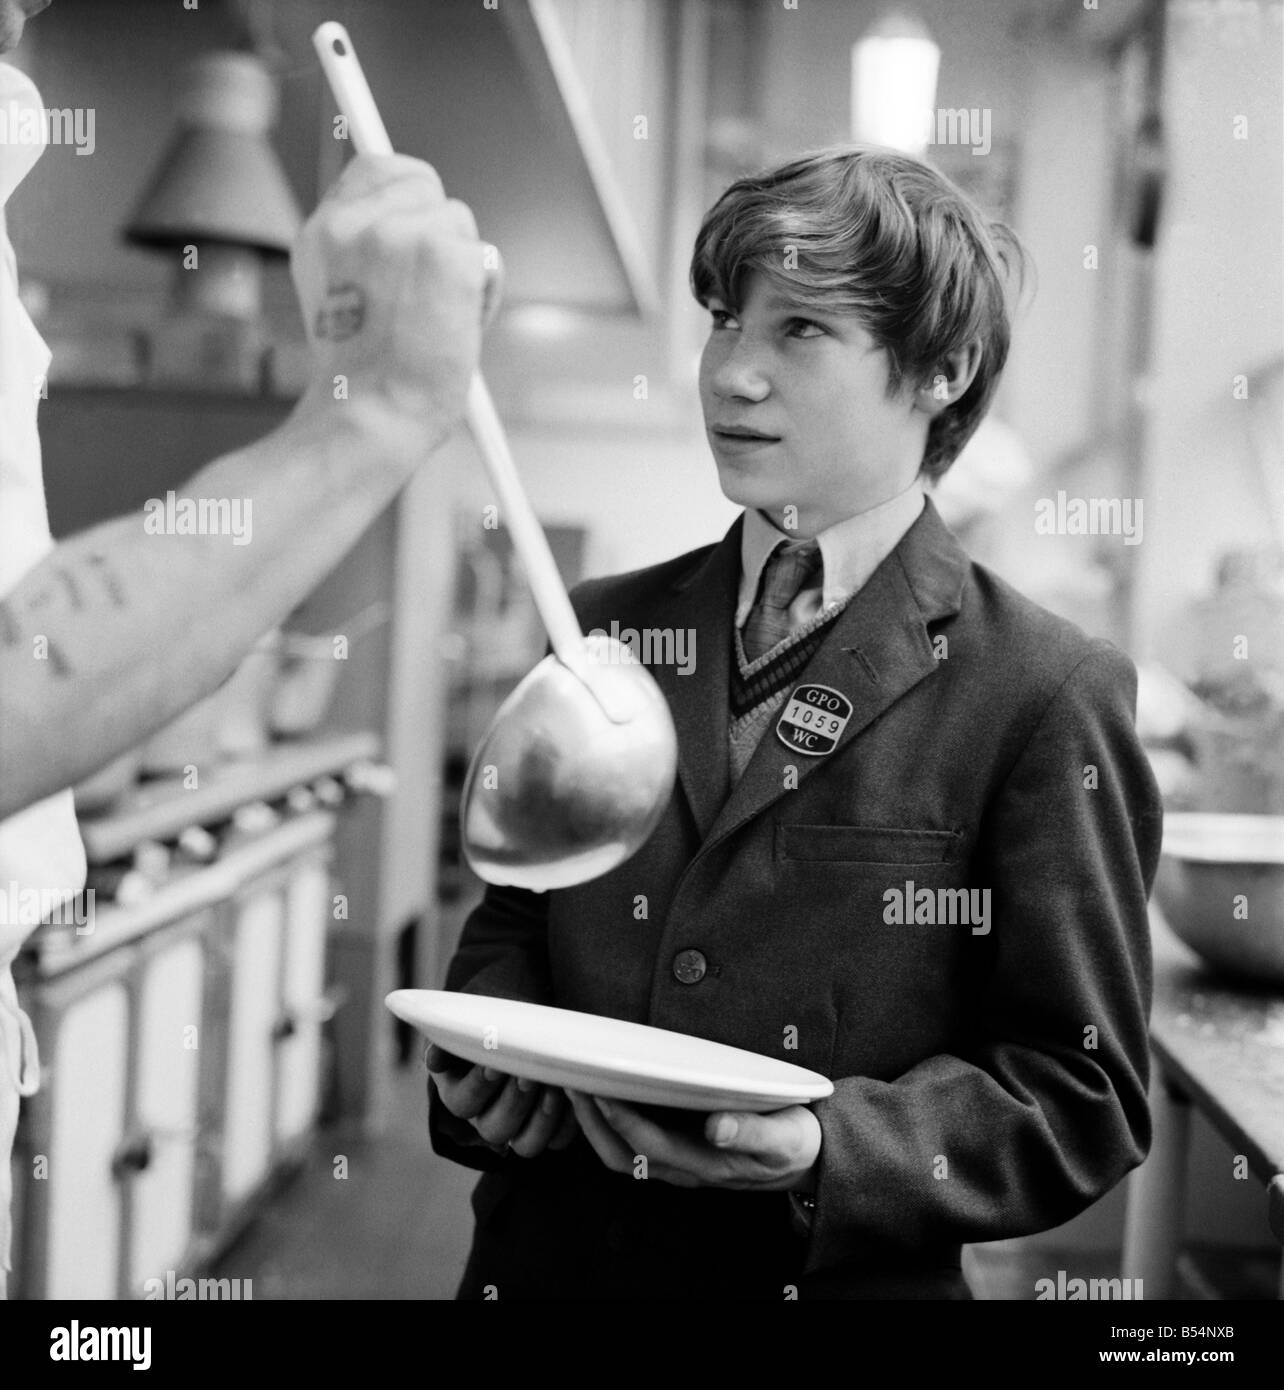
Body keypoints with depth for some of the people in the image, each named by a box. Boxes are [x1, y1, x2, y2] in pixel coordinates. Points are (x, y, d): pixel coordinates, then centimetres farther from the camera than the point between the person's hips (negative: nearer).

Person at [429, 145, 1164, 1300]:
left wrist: (830, 1148, -24)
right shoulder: (604, 628, 2)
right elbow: (514, 918, 10)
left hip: (837, 1274, -4)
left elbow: (1080, 1097, -11)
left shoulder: (1043, 695, -13)